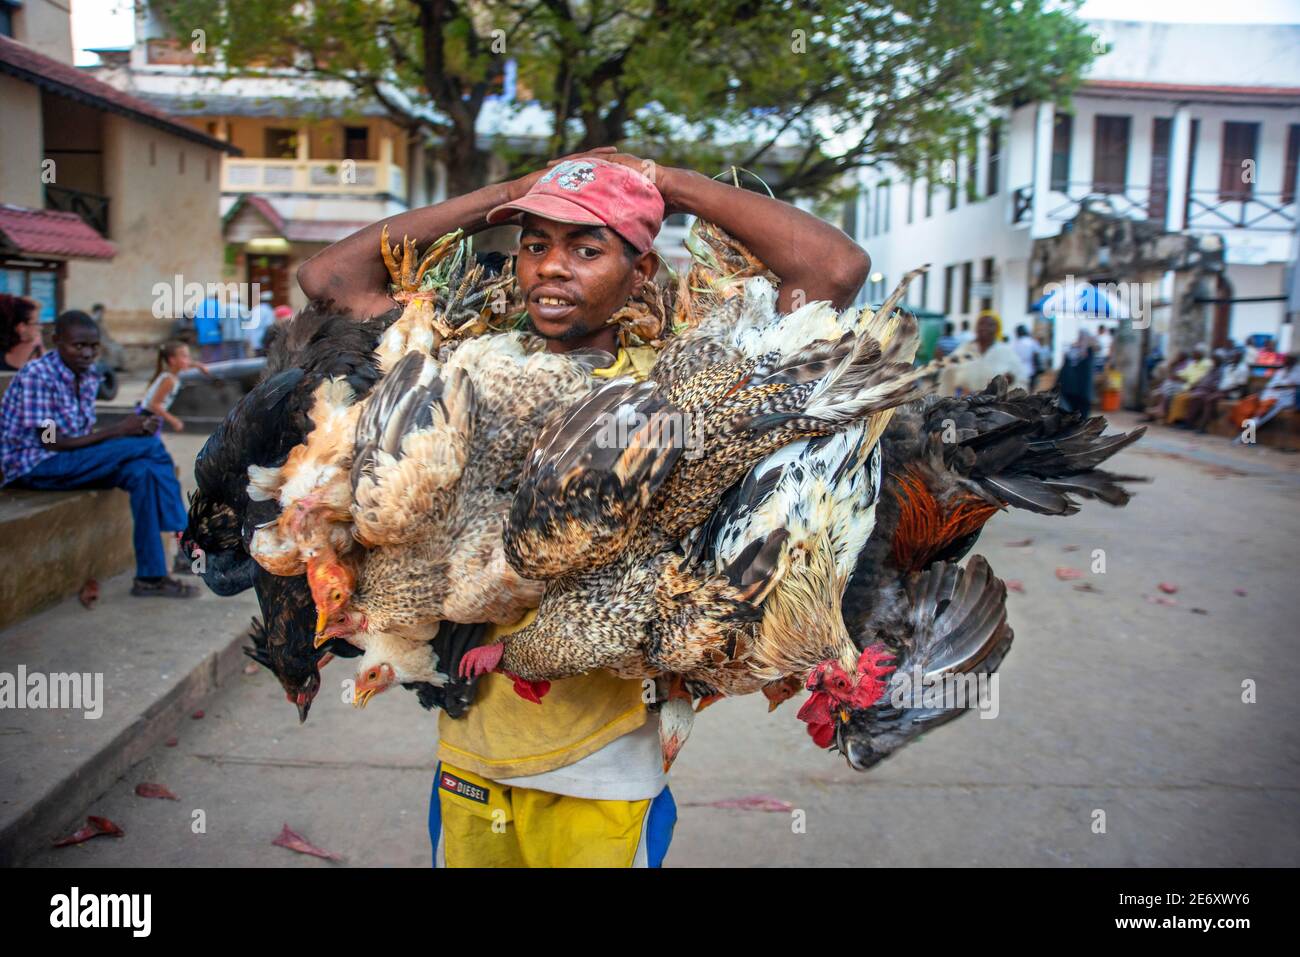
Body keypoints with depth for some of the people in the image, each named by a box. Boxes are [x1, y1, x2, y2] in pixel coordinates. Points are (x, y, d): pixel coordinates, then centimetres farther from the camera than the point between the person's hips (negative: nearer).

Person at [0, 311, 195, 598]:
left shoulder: (88, 376, 6)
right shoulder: (37, 376, -17)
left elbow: (88, 437, 6)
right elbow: (53, 443, -20)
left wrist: (136, 428, -13)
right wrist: (117, 431, -21)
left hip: (76, 462, 7)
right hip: (34, 467, -7)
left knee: (143, 471, -21)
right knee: (148, 445, -23)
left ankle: (150, 576, -20)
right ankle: (180, 529, -11)